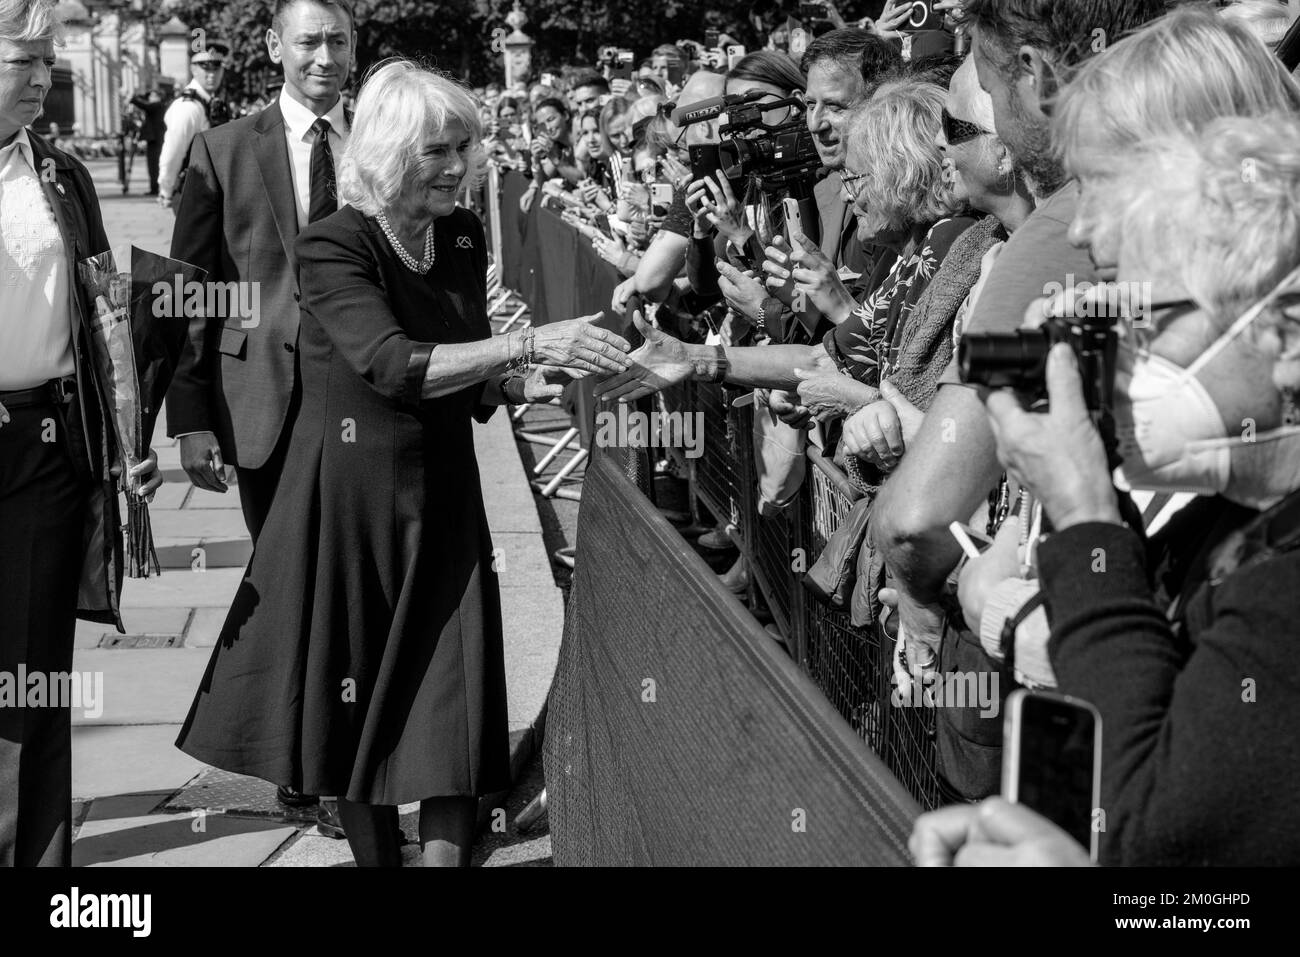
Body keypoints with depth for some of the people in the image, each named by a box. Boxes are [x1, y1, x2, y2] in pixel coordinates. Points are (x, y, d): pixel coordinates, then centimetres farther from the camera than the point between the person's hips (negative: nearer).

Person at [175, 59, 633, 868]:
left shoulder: (465, 237, 4)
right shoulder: (334, 247, -14)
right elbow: (393, 364, -28)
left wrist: (518, 386, -7)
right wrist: (529, 342, -33)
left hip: (445, 494, 4)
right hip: (353, 493, -4)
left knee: (452, 708, -2)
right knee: (357, 702, 8)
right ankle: (372, 853, 25)